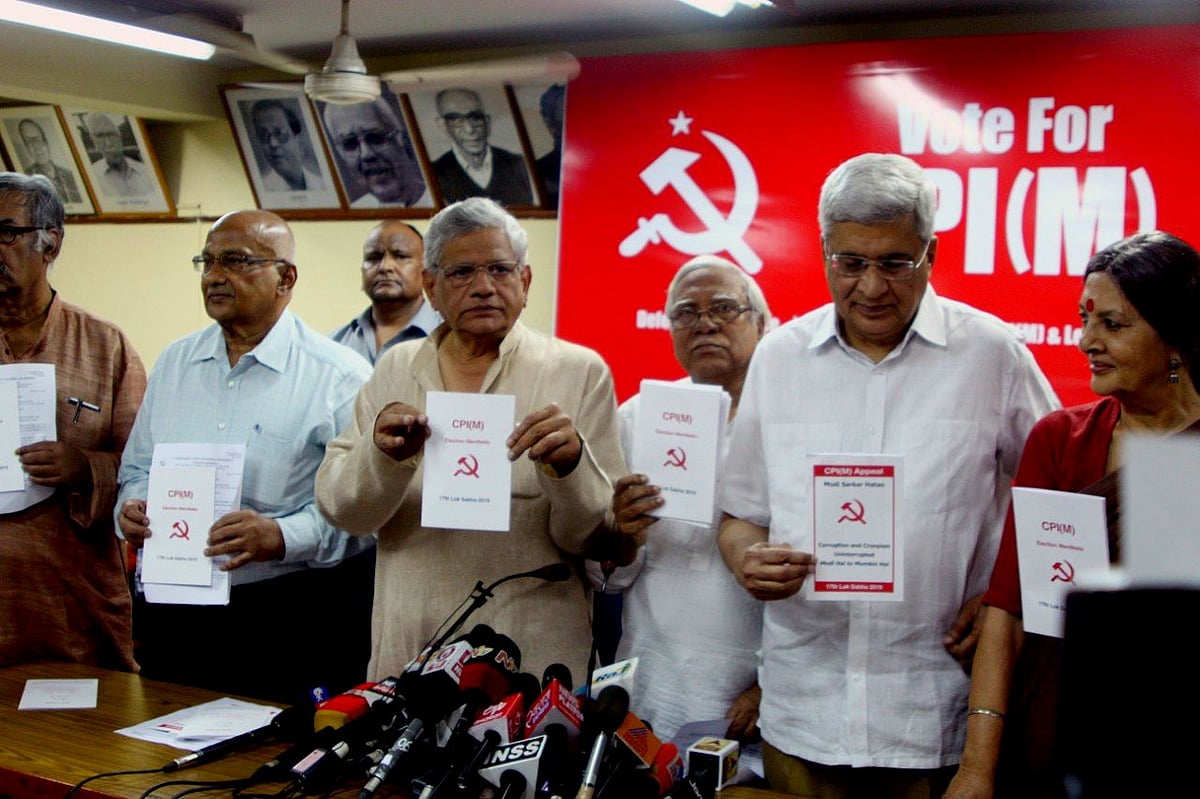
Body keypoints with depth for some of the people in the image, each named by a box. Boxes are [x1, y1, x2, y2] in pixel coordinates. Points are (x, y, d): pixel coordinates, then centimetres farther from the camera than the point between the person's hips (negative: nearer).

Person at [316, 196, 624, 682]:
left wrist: (569, 465, -23)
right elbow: (338, 509, 1)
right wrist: (382, 455, -18)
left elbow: (591, 538, -3)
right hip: (407, 650, 2)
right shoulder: (396, 369, 8)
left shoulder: (580, 372, -1)